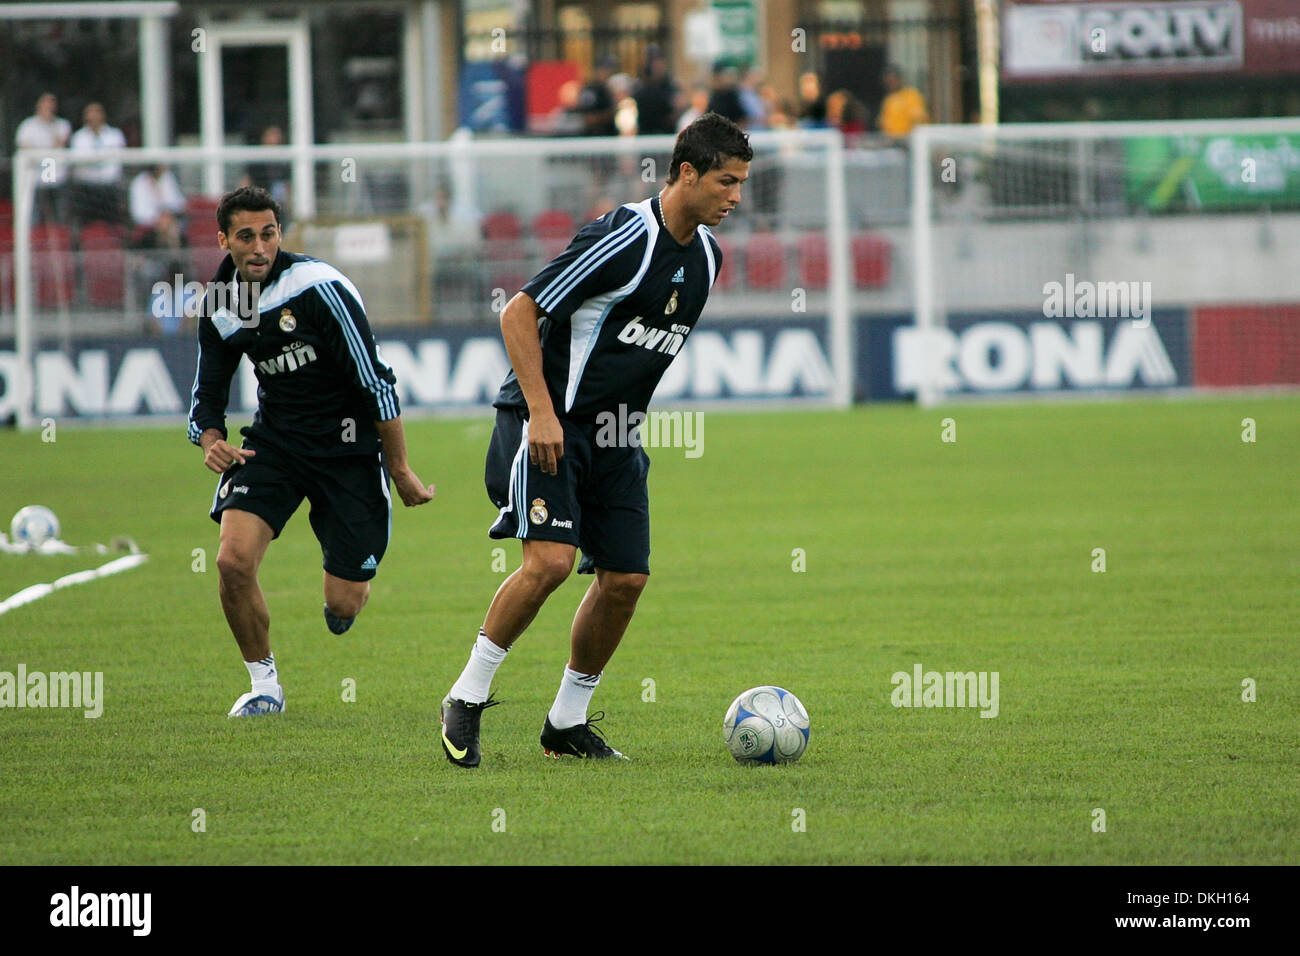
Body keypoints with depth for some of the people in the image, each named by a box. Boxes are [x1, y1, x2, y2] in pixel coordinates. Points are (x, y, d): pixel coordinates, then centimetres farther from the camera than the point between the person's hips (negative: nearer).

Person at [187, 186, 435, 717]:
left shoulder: (318, 288, -20)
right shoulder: (220, 307, -2)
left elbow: (375, 384, -16)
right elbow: (207, 395, 9)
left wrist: (401, 472, -13)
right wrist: (211, 442, -15)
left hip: (348, 448, -4)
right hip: (274, 442, 4)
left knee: (343, 605, -3)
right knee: (233, 560, -20)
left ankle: (346, 583, 38)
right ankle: (264, 684, 3)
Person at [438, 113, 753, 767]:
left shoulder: (706, 255, 7)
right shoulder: (624, 239, -19)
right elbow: (519, 313, -18)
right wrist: (542, 412, -24)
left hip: (615, 434, 8)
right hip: (548, 424, -8)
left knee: (625, 578, 1)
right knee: (550, 559, -22)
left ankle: (567, 724, 15)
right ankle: (467, 698, -8)